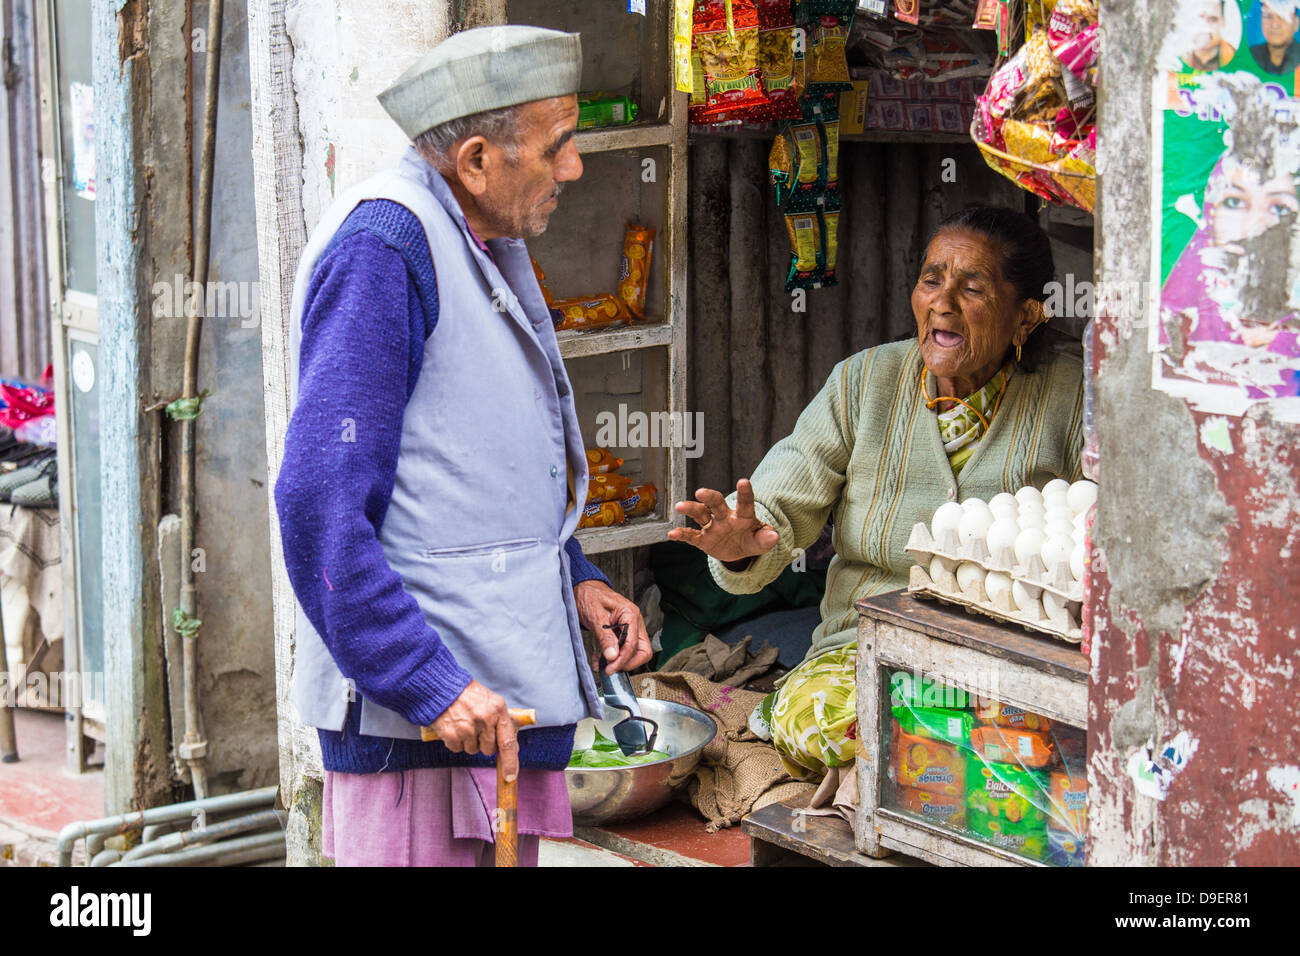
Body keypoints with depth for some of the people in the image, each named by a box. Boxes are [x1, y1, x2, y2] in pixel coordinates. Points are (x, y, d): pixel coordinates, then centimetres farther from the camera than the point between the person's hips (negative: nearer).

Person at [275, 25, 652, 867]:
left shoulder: (492, 246, 16)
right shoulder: (383, 244, -14)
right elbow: (321, 505, -21)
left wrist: (575, 578, 13)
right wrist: (430, 684, -23)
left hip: (503, 698, 9)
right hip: (408, 718, -9)